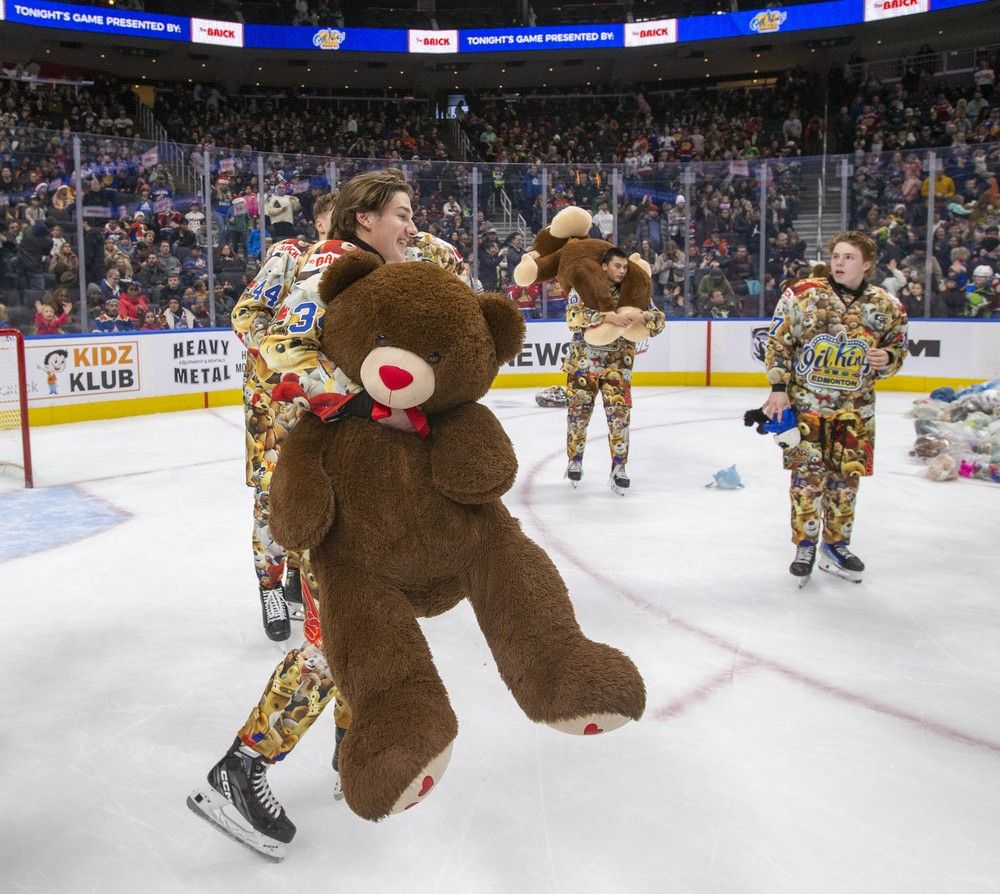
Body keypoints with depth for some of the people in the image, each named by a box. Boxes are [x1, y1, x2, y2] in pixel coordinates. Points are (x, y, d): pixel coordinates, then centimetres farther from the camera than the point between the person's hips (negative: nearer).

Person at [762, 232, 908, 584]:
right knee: (808, 474, -1)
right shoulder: (801, 294, -9)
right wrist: (779, 388, -7)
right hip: (805, 401, -2)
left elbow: (898, 347, 10)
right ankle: (804, 545, 15)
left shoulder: (887, 306, -3)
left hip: (855, 409, 2)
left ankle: (836, 545, 26)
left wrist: (887, 360, -14)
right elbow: (778, 342, -3)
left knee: (845, 478, 9)